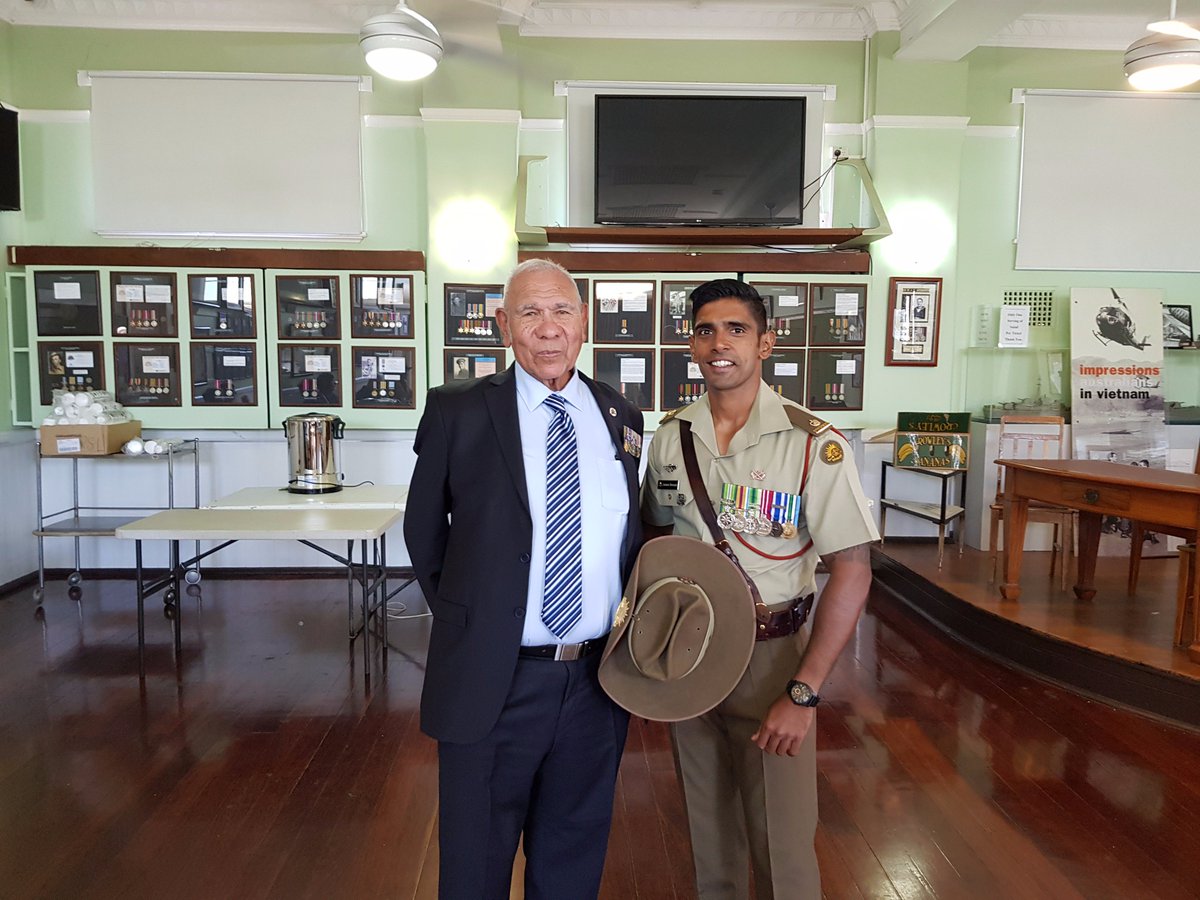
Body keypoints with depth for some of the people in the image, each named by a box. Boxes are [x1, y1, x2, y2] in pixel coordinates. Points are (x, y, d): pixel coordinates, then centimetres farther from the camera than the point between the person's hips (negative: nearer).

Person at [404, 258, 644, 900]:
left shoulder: (620, 418, 3)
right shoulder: (457, 411, -7)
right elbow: (423, 527, 4)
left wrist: (632, 640, 2)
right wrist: (458, 614, 3)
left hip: (599, 679, 3)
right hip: (491, 680, -2)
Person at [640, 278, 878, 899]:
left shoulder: (813, 444, -14)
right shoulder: (670, 436, 0)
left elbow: (851, 570, -15)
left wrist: (803, 692, -18)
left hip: (769, 656, -4)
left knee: (780, 840, 7)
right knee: (708, 827, 21)